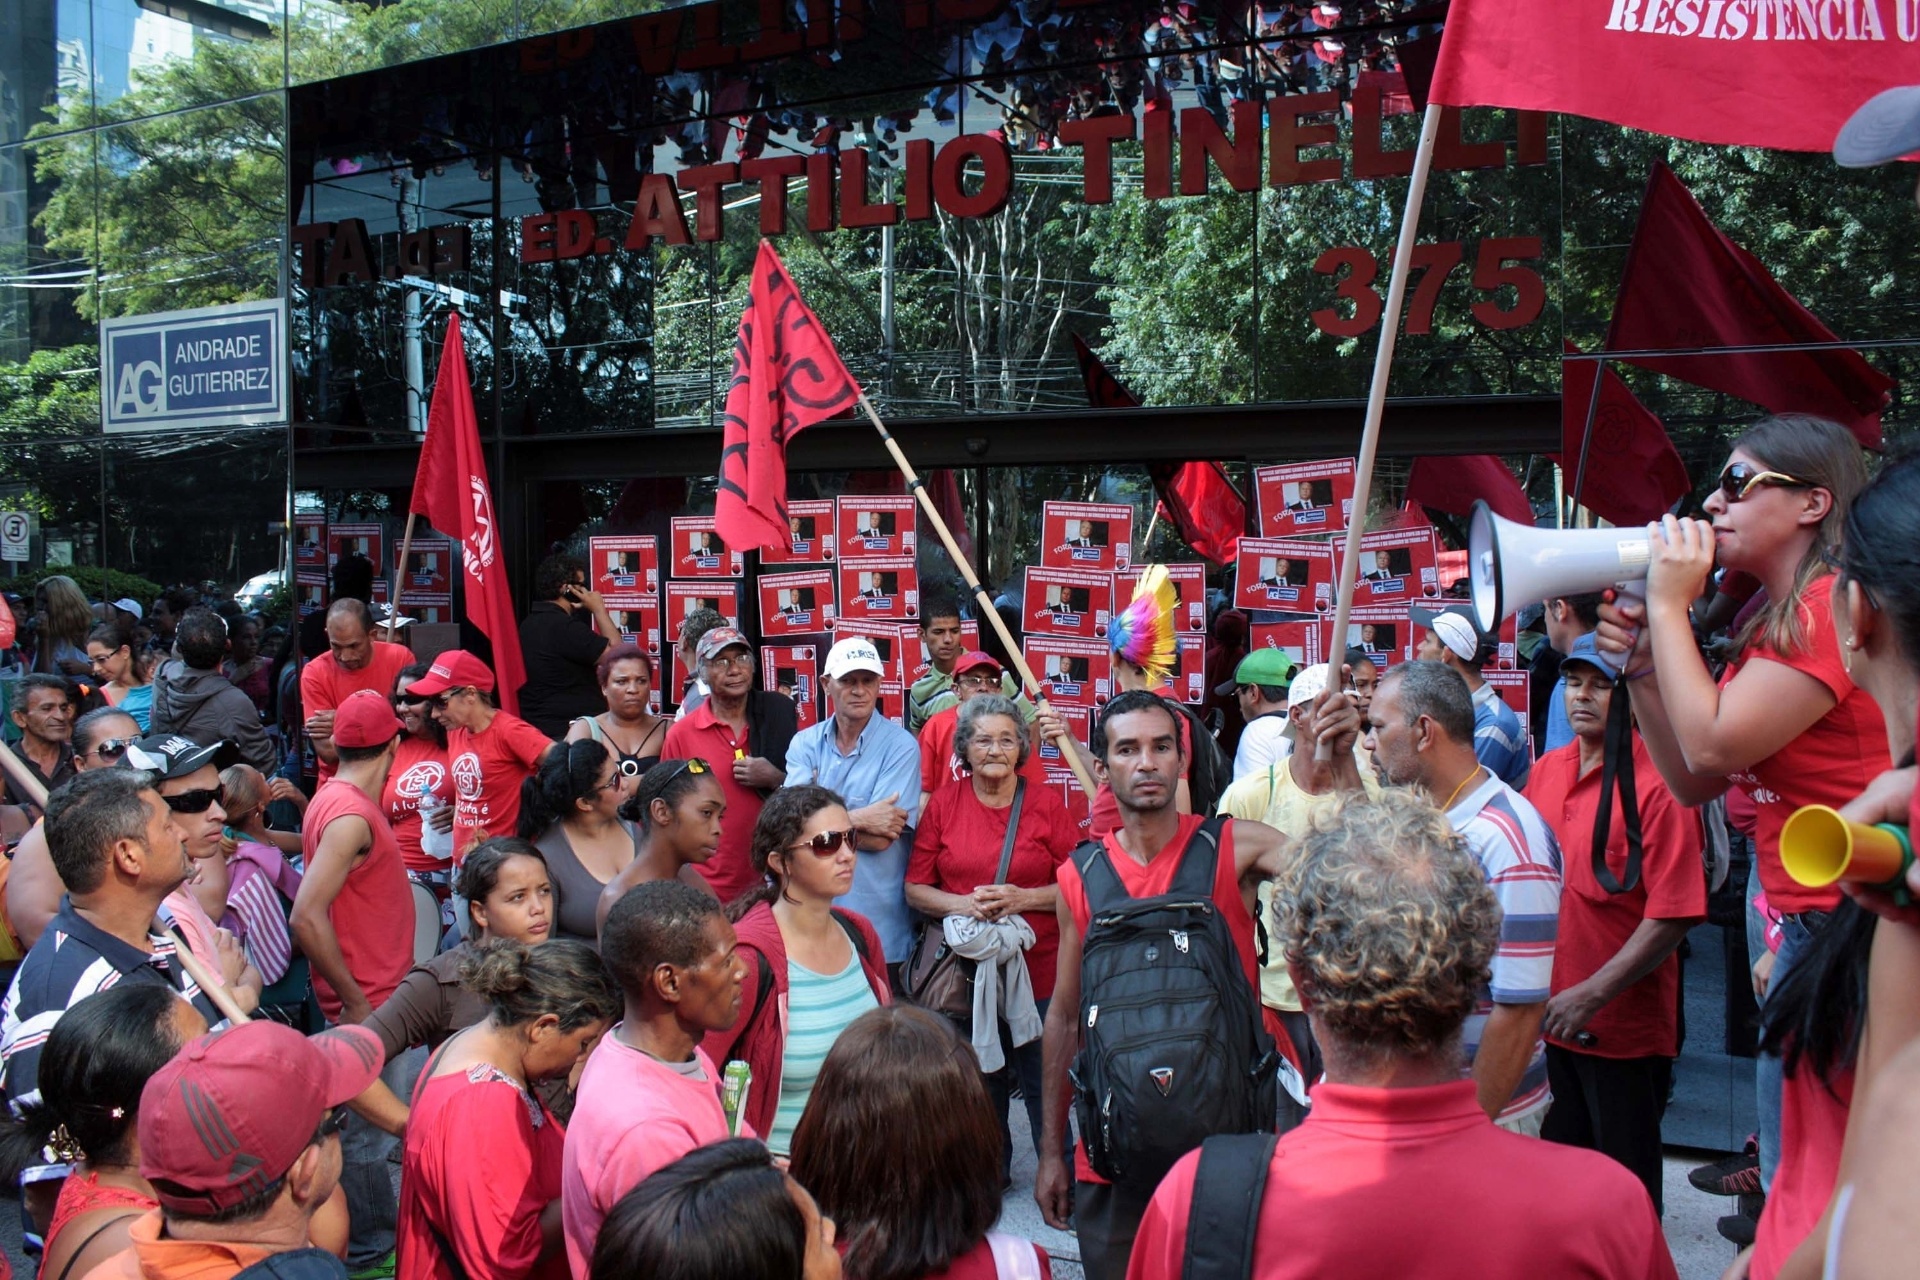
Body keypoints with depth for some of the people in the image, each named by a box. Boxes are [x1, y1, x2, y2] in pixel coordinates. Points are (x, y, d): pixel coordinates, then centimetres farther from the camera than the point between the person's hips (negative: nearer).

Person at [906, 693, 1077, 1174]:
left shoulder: (1047, 803, 0)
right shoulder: (944, 805, 4)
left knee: (1044, 1081, 0)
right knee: (980, 1083, 14)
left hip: (1037, 968, -2)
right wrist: (963, 903, -13)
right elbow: (915, 889, 5)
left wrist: (1023, 898, -16)